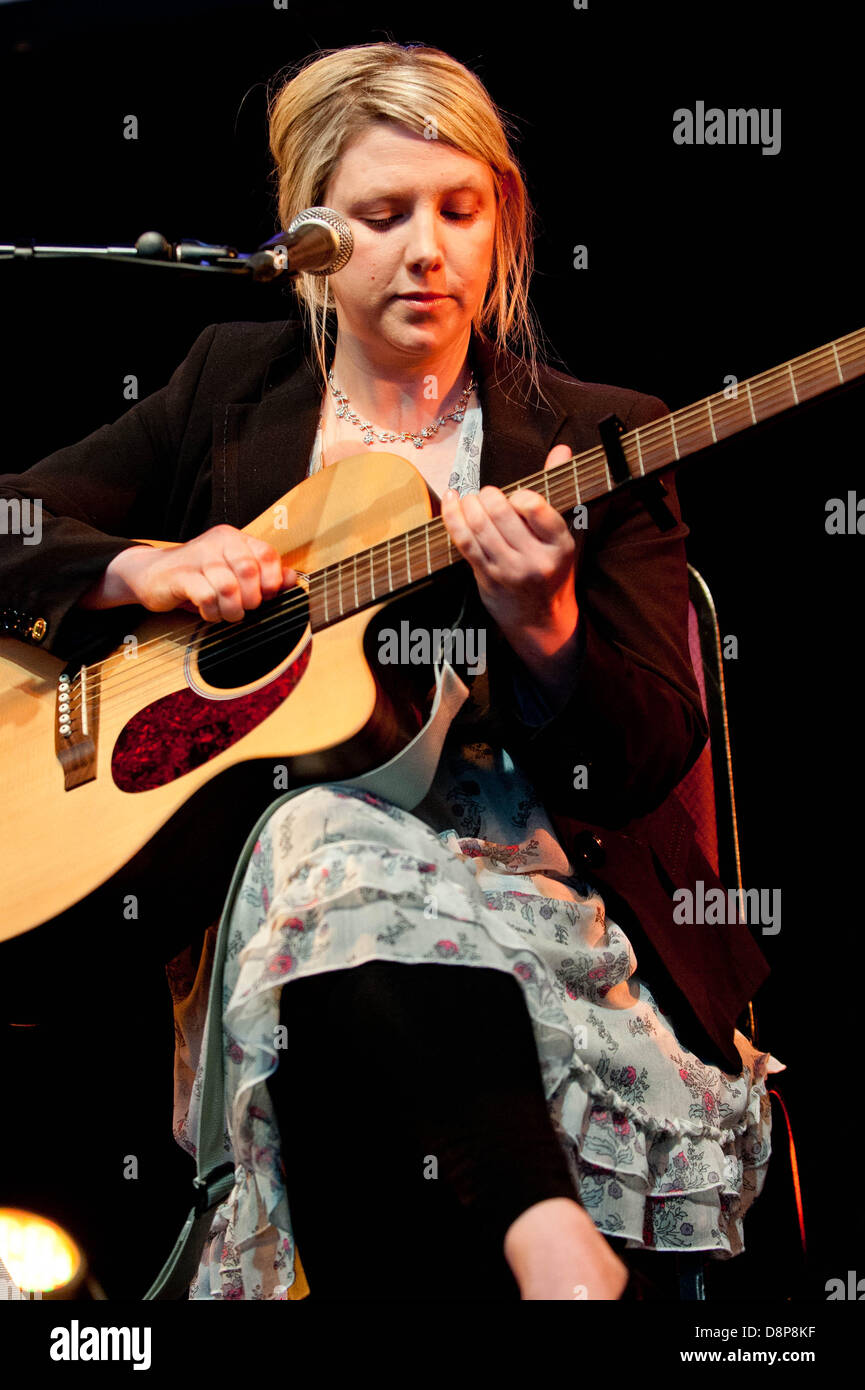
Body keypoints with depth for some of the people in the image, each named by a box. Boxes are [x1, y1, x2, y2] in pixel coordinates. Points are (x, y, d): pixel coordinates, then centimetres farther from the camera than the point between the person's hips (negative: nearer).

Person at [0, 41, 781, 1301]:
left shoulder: (600, 442, 6)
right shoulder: (230, 385, 15)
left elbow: (645, 771, -1)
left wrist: (538, 625, -21)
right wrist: (150, 571, -4)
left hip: (502, 854, -1)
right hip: (247, 821, 2)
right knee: (334, 874, -36)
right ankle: (555, 1242, -41)